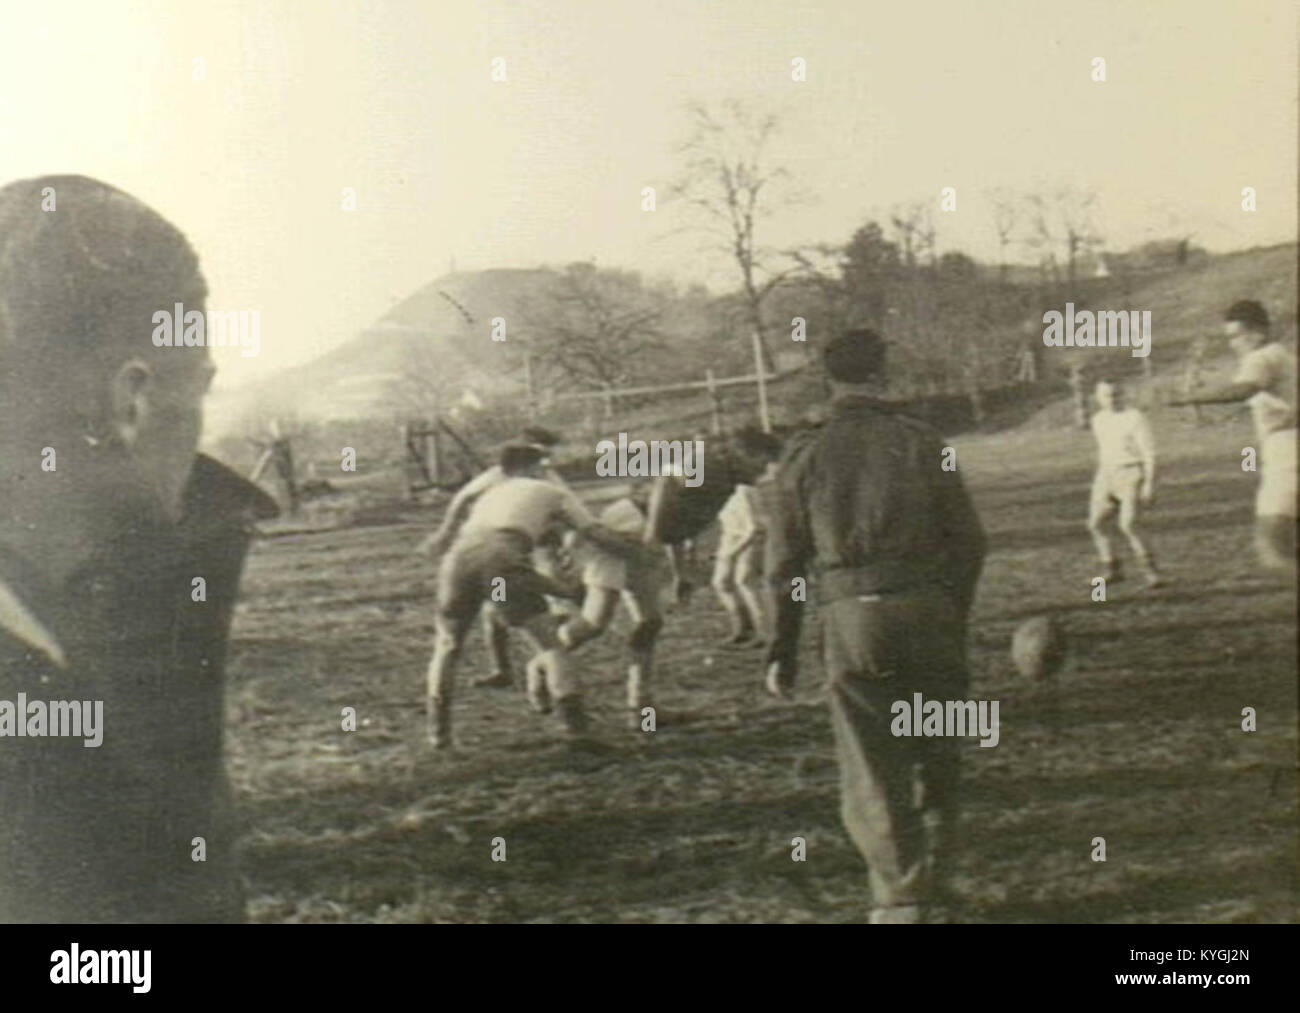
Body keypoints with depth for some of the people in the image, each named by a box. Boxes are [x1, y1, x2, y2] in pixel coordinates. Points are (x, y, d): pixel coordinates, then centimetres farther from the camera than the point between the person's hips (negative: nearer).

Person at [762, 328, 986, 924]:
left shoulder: (804, 455, 2)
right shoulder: (921, 443, 4)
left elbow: (784, 562, 2)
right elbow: (968, 540, 4)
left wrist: (781, 651, 9)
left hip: (852, 619, -1)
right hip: (928, 609, 1)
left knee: (872, 770, 4)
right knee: (933, 758, 17)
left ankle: (900, 898, -1)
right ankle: (928, 886, 24)